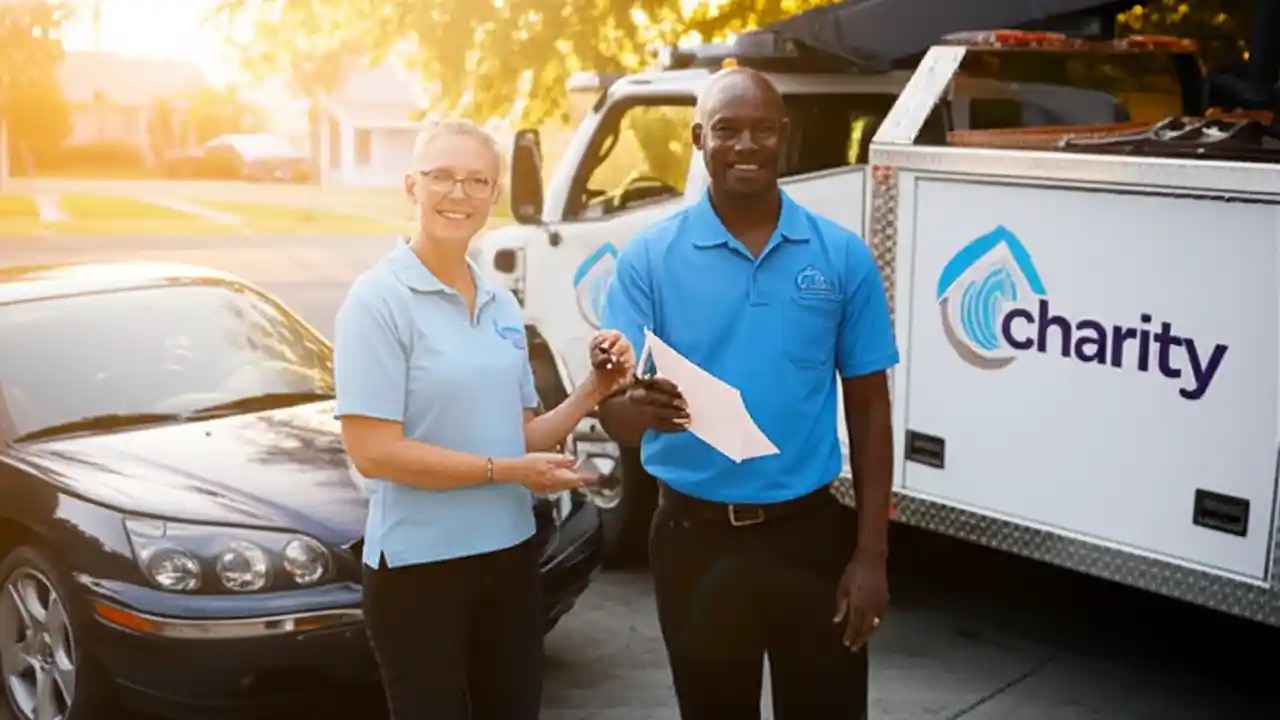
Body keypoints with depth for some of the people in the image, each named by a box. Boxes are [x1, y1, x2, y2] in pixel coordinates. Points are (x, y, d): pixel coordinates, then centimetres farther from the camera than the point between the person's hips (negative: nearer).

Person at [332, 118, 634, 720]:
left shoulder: (502, 304, 8)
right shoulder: (379, 299, -12)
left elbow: (520, 437, 11)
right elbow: (373, 452, -19)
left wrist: (594, 390, -4)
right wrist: (507, 471, -17)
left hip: (510, 553, 6)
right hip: (419, 565, -6)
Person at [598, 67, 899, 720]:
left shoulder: (843, 257, -1)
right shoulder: (649, 258, -5)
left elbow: (869, 409, 2)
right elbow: (612, 410, -9)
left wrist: (871, 552, -2)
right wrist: (641, 408, -33)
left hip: (811, 533, 0)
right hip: (697, 539, 0)